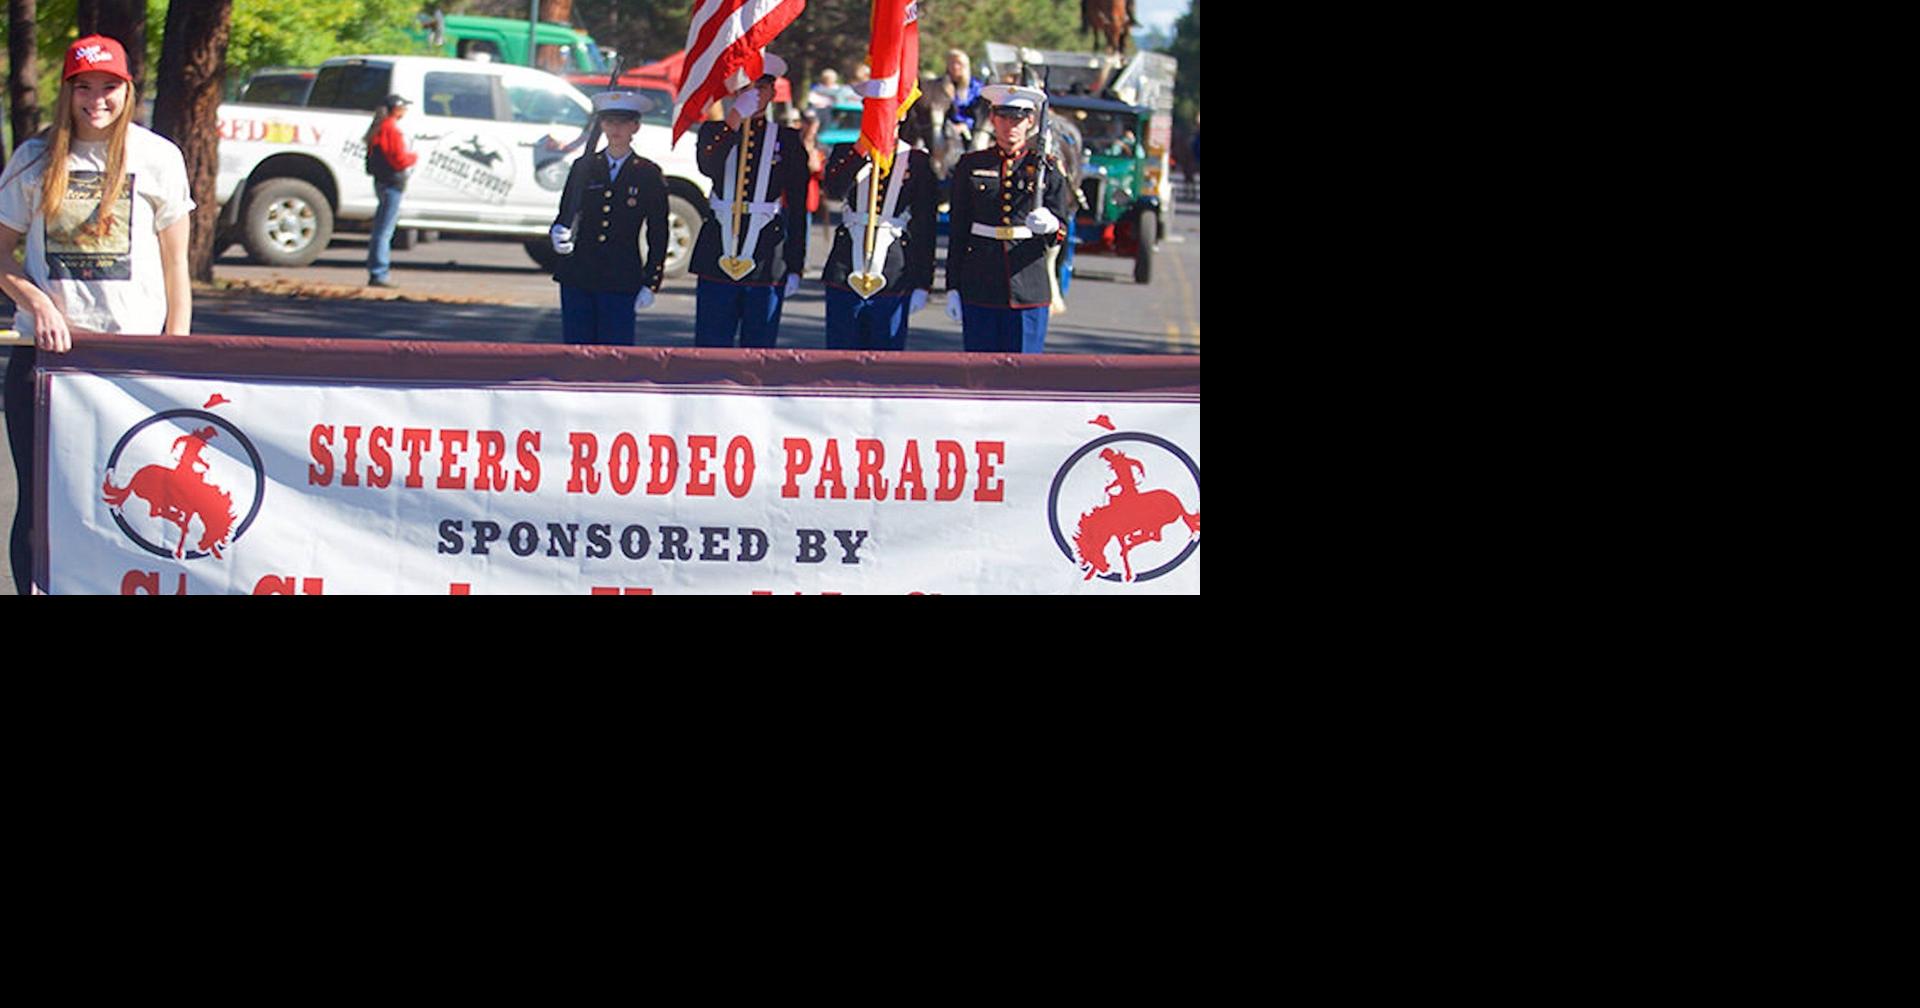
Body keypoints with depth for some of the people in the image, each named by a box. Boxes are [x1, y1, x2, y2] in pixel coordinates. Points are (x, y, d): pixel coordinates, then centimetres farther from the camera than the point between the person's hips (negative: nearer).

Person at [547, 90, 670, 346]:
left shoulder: (649, 175, 3)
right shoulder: (583, 167, 9)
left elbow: (658, 237, 5)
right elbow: (564, 216, 13)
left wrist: (650, 284, 0)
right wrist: (558, 234, -11)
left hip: (621, 284, -2)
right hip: (576, 277, 2)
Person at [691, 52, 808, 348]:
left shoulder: (787, 141, 6)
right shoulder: (715, 132, 8)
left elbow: (798, 210, 5)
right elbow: (707, 166, -17)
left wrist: (795, 268, 1)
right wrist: (736, 116, -23)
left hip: (767, 263, -1)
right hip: (718, 258, 1)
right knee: (710, 348, 2)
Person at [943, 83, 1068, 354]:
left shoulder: (1046, 169, 6)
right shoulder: (971, 166, 6)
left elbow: (1060, 234, 5)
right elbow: (957, 231, 8)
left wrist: (1049, 226, -20)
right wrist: (953, 288, 3)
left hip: (1029, 289, 0)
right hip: (980, 289, 0)